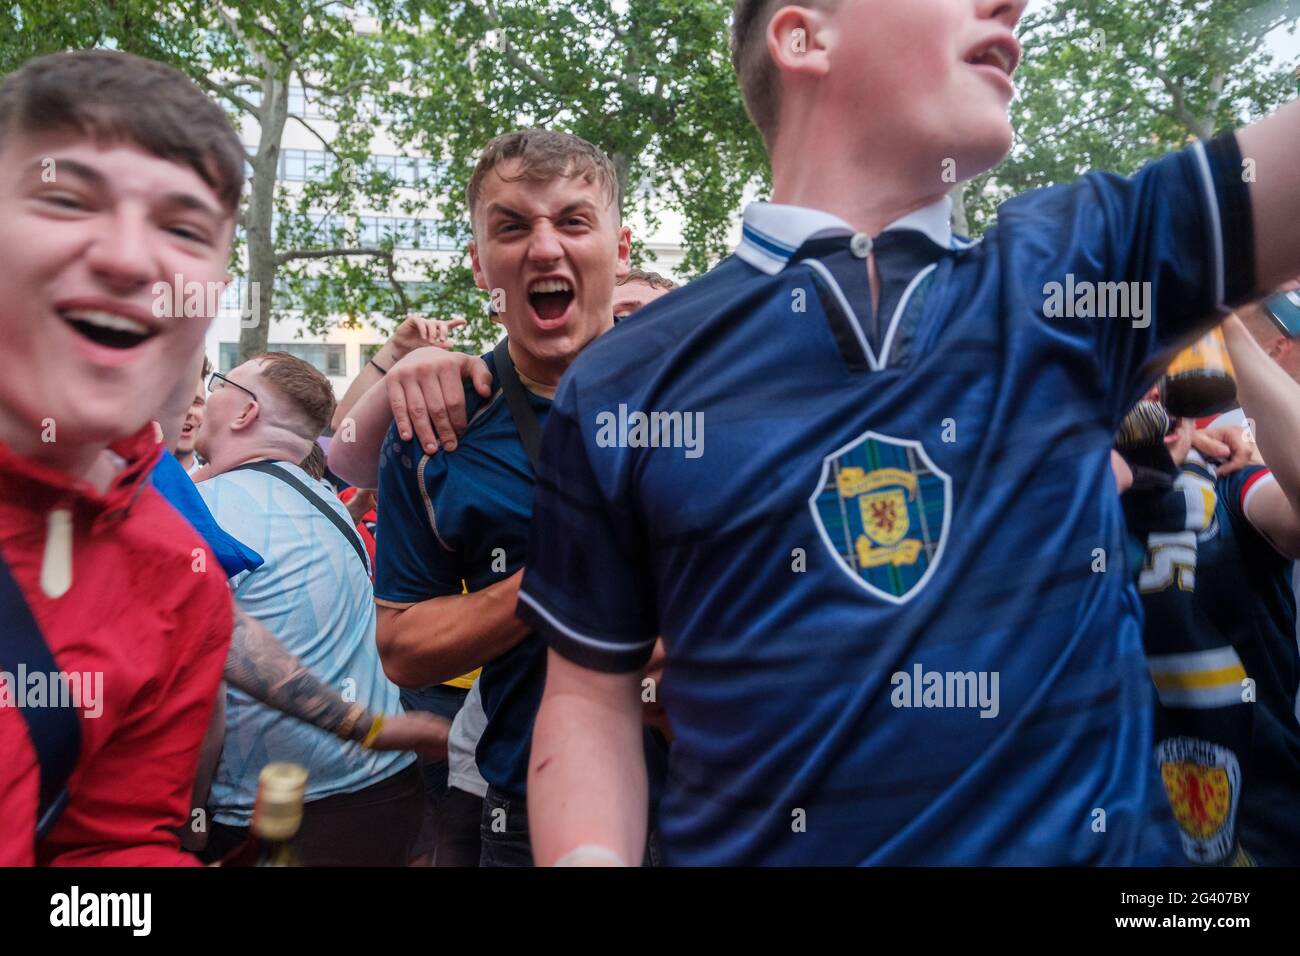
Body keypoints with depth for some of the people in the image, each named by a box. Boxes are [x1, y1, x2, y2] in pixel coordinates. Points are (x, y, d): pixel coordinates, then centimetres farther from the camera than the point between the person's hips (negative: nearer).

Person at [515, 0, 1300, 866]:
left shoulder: (1078, 262, -2)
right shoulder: (624, 384, -8)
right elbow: (591, 697, -3)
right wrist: (590, 857, -20)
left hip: (1090, 840, 3)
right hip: (755, 843, -1)